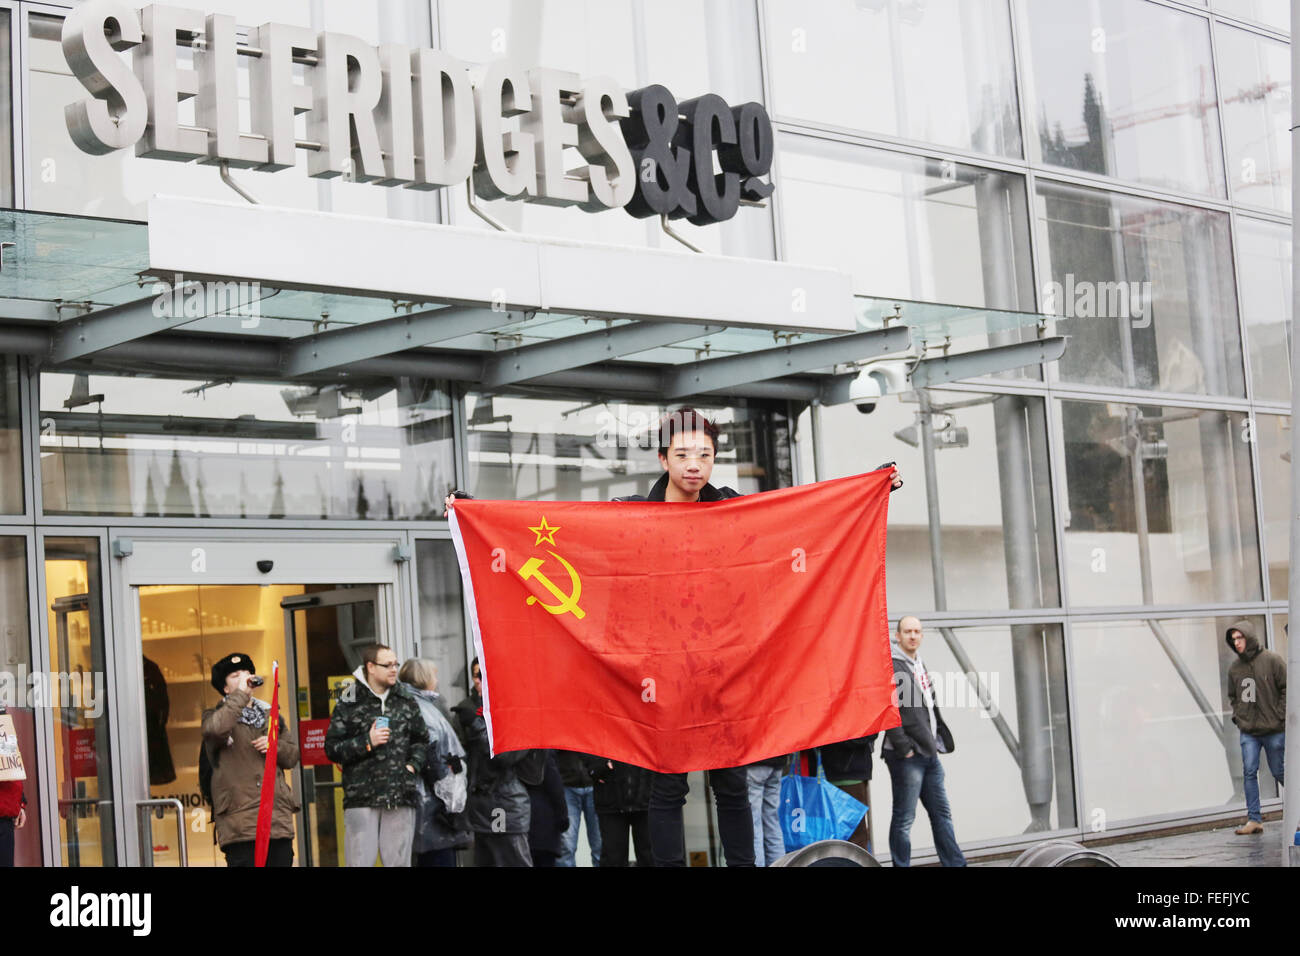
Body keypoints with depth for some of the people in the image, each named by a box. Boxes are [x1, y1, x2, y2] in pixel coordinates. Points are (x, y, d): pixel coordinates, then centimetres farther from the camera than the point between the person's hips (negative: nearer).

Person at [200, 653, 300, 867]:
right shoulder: (215, 715, 5)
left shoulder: (270, 715, 21)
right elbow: (216, 729, -22)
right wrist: (240, 694, -15)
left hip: (278, 817, 5)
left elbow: (292, 757, 19)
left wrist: (276, 745, -2)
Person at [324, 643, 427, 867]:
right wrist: (367, 742, -12)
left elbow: (422, 739, 23)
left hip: (401, 798, 4)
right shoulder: (349, 704, 0)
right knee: (360, 860, -6)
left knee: (399, 861, 6)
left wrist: (413, 766, 7)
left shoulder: (406, 702, 13)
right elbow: (332, 748, -1)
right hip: (362, 799, -3)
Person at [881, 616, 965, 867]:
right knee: (904, 818, -2)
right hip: (906, 756, -9)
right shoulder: (891, 666, -11)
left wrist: (940, 740, 16)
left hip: (928, 752, 9)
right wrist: (903, 747, -20)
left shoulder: (919, 663, 17)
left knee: (941, 813, 12)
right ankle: (902, 865, 4)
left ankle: (955, 863, 17)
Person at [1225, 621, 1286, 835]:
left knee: (1279, 772, 6)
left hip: (1274, 731, -4)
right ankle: (1254, 819, -4)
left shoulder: (1272, 661, -7)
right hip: (1248, 732, 4)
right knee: (1249, 773, -6)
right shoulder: (1235, 668, 7)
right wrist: (1238, 716, 6)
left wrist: (1281, 716, -10)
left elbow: (1287, 689, -6)